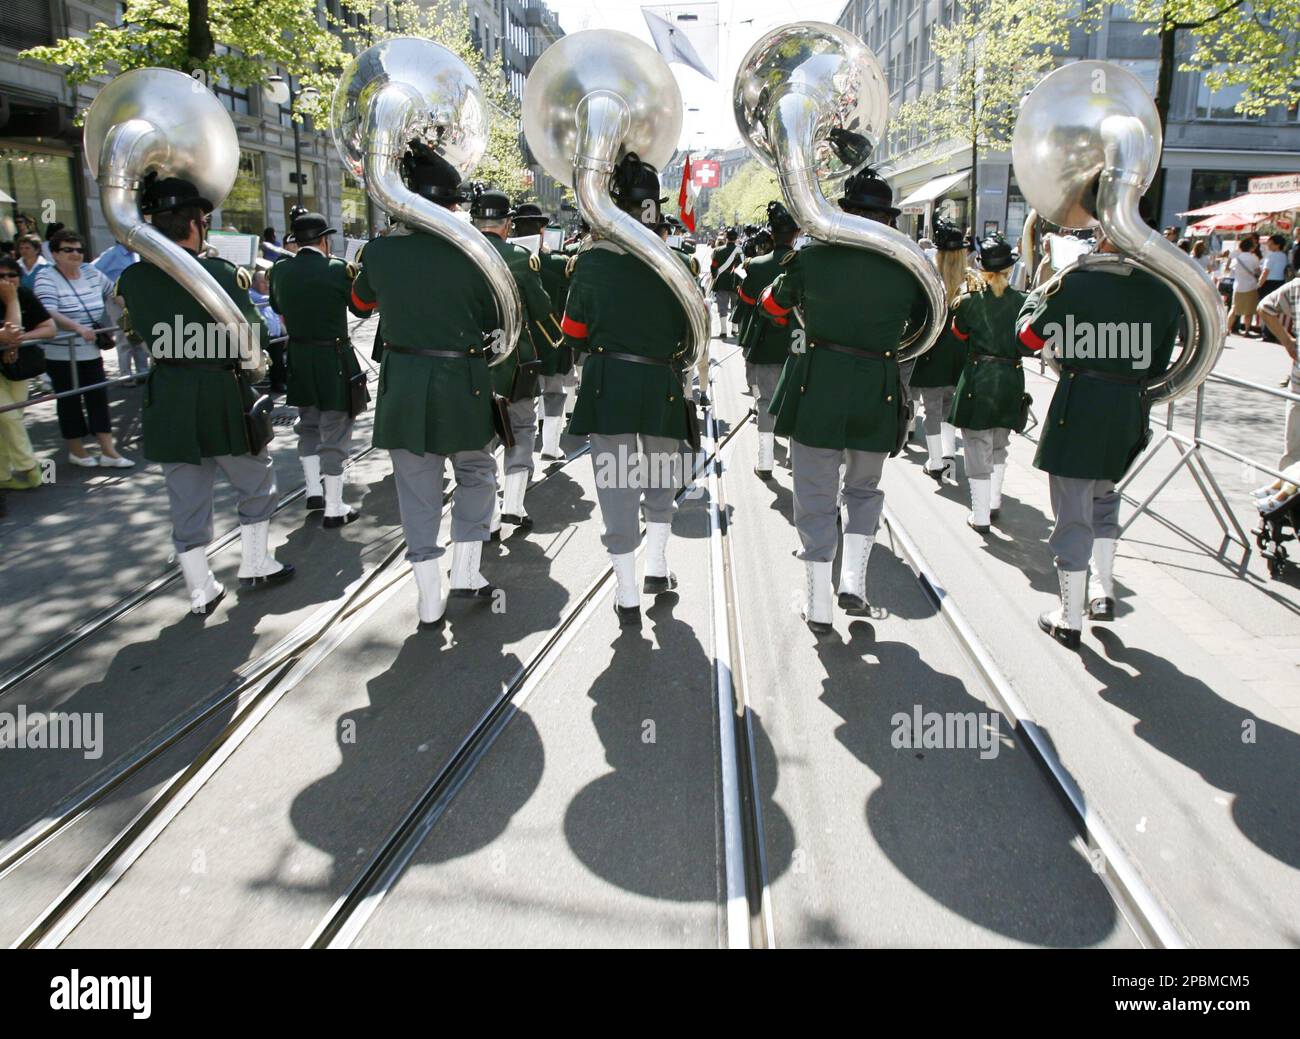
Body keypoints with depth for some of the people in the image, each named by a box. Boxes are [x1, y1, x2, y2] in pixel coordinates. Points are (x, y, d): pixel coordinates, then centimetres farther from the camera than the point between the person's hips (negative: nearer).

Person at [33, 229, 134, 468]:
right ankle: (76, 450, 21)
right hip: (61, 356, -5)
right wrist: (77, 327, -36)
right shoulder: (46, 277, -10)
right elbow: (48, 313, -23)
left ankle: (108, 452, 8)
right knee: (70, 402, 6)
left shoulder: (91, 273, 6)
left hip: (91, 352, 5)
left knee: (98, 398, 4)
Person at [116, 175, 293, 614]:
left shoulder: (132, 278, -1)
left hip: (167, 403, 4)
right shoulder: (220, 272, -15)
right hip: (224, 398, -4)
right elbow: (254, 334, -8)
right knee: (256, 485, 18)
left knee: (187, 499, 11)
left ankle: (200, 590, 17)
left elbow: (143, 330, 12)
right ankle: (254, 564, 26)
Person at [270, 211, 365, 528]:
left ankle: (314, 490, 25)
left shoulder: (281, 271, 1)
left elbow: (279, 310, 14)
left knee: (309, 425, 23)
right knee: (334, 433, 2)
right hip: (334, 359, -5)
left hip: (298, 358, 5)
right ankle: (334, 508, 6)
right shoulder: (337, 268, -14)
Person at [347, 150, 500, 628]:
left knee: (417, 491, 9)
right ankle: (465, 572, 17)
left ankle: (430, 602, 14)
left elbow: (361, 304, 16)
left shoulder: (378, 251, -3)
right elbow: (494, 319, 3)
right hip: (461, 385, -2)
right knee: (476, 473, 21)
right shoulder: (472, 253, -11)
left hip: (402, 386, 2)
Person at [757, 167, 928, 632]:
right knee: (863, 491, 23)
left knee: (816, 499, 8)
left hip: (816, 390, -1)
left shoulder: (813, 258, -6)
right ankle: (853, 583, 12)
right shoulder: (909, 269, -2)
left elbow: (773, 304, 11)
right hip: (876, 397, 1)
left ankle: (818, 607, 11)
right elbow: (928, 323, 14)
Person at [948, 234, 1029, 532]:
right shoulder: (1022, 302, -3)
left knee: (978, 448, 3)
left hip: (978, 379, -3)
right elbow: (1027, 346, 5)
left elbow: (959, 333, 8)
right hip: (1011, 380, 3)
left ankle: (980, 517, 3)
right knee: (999, 445, 20)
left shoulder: (971, 301, -11)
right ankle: (994, 503, 34)